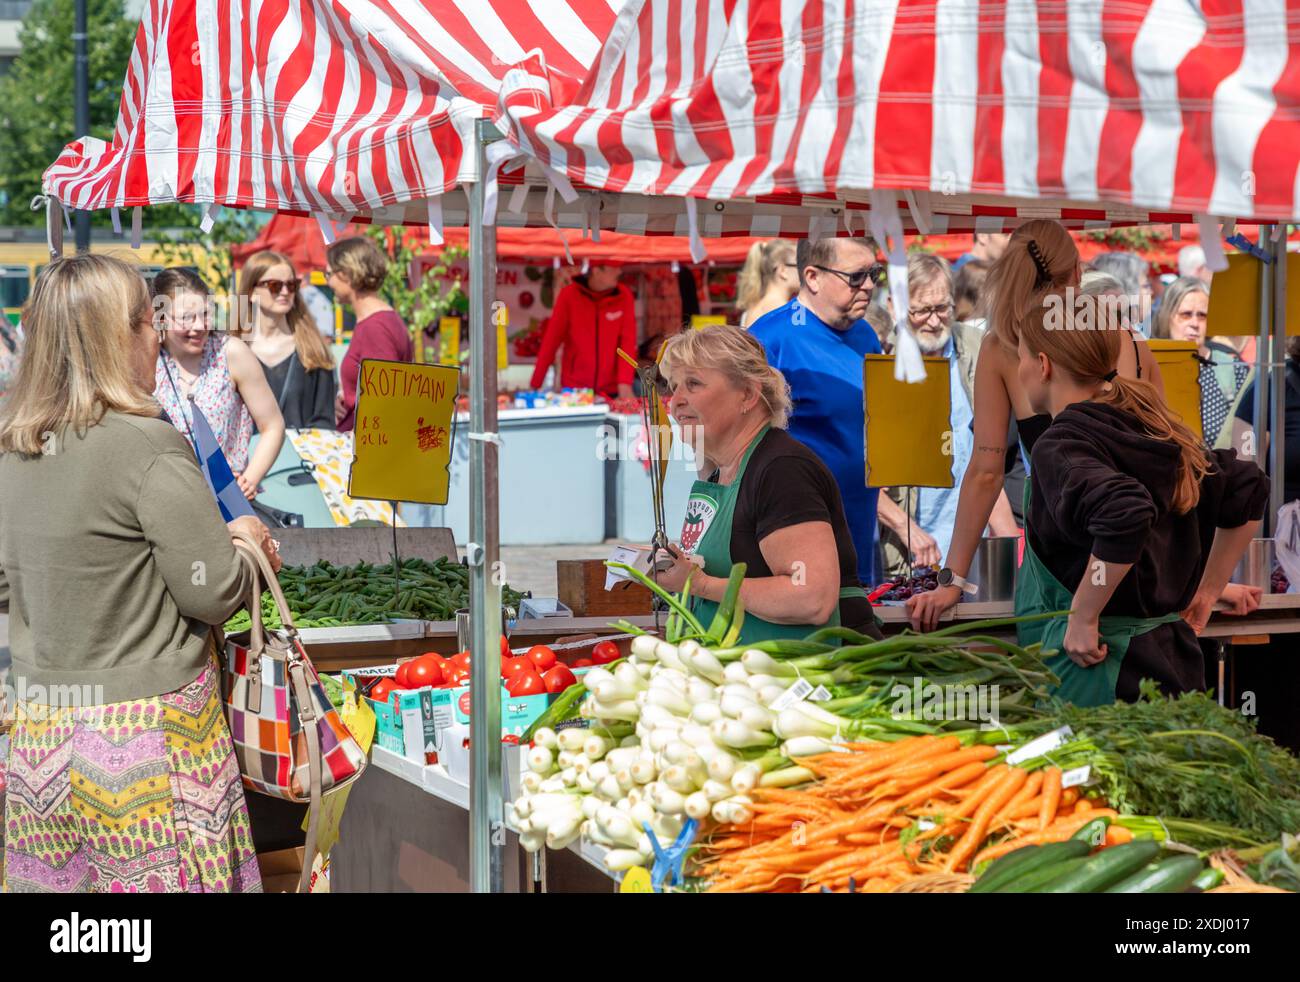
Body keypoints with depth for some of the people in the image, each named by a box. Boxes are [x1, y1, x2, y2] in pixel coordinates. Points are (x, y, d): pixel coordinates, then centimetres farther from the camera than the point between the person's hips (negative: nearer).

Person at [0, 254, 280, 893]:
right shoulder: (150, 447, -16)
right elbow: (214, 593, -13)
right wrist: (247, 542, 7)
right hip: (148, 735, -7)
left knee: (58, 881, 11)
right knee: (162, 881, 2)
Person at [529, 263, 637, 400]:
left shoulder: (624, 296, -2)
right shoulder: (569, 295, -5)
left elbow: (628, 341, -5)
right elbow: (552, 340, -3)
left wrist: (625, 383, -17)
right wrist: (535, 384, -4)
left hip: (611, 392, 1)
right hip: (574, 389, -1)